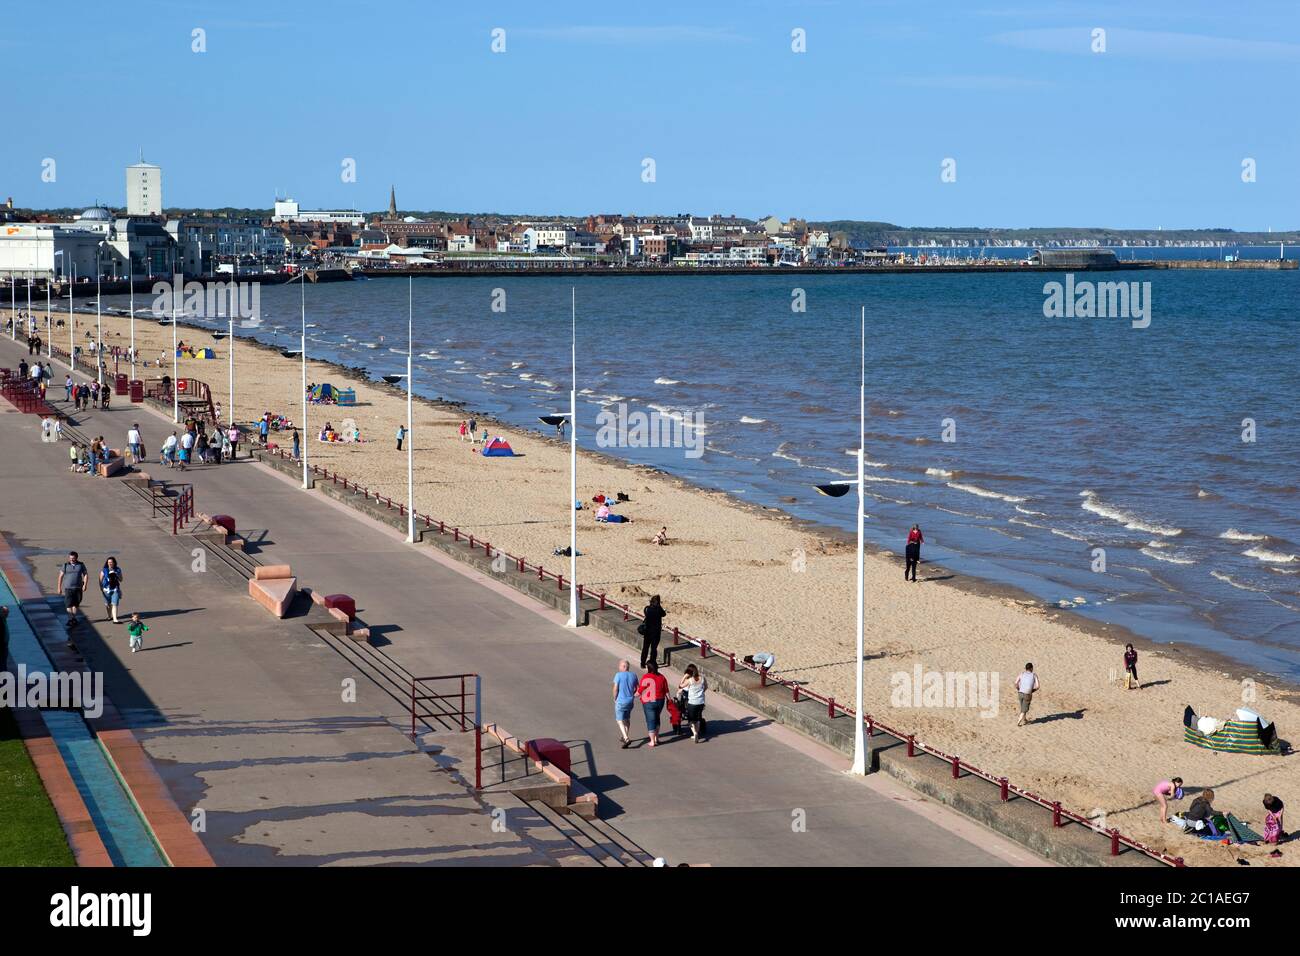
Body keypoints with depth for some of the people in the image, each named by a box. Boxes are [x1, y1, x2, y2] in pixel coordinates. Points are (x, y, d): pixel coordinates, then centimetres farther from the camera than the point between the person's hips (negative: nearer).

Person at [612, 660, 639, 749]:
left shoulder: (618, 675, -15)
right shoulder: (633, 676, 1)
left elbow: (615, 689, -15)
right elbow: (637, 689, 8)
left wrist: (615, 698, 0)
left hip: (621, 701, -6)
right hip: (630, 701, 6)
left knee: (620, 720, 0)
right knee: (627, 719, 21)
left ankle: (626, 739, -14)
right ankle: (625, 737, 31)